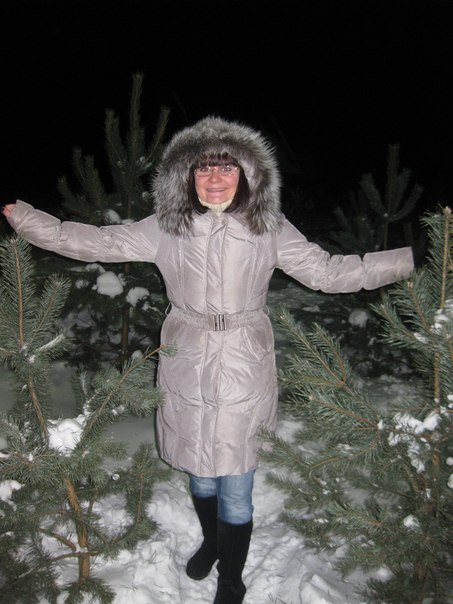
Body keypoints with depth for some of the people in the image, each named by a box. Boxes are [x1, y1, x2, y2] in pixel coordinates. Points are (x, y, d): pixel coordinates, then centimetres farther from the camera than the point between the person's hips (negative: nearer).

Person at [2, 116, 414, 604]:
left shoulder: (269, 229, -5)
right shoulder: (165, 229, -3)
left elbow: (328, 271, -3)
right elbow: (94, 242, -1)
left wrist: (414, 258, -7)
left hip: (243, 373, -2)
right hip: (186, 370, 2)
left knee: (235, 485, 6)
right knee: (198, 471, 20)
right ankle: (211, 541, 52)